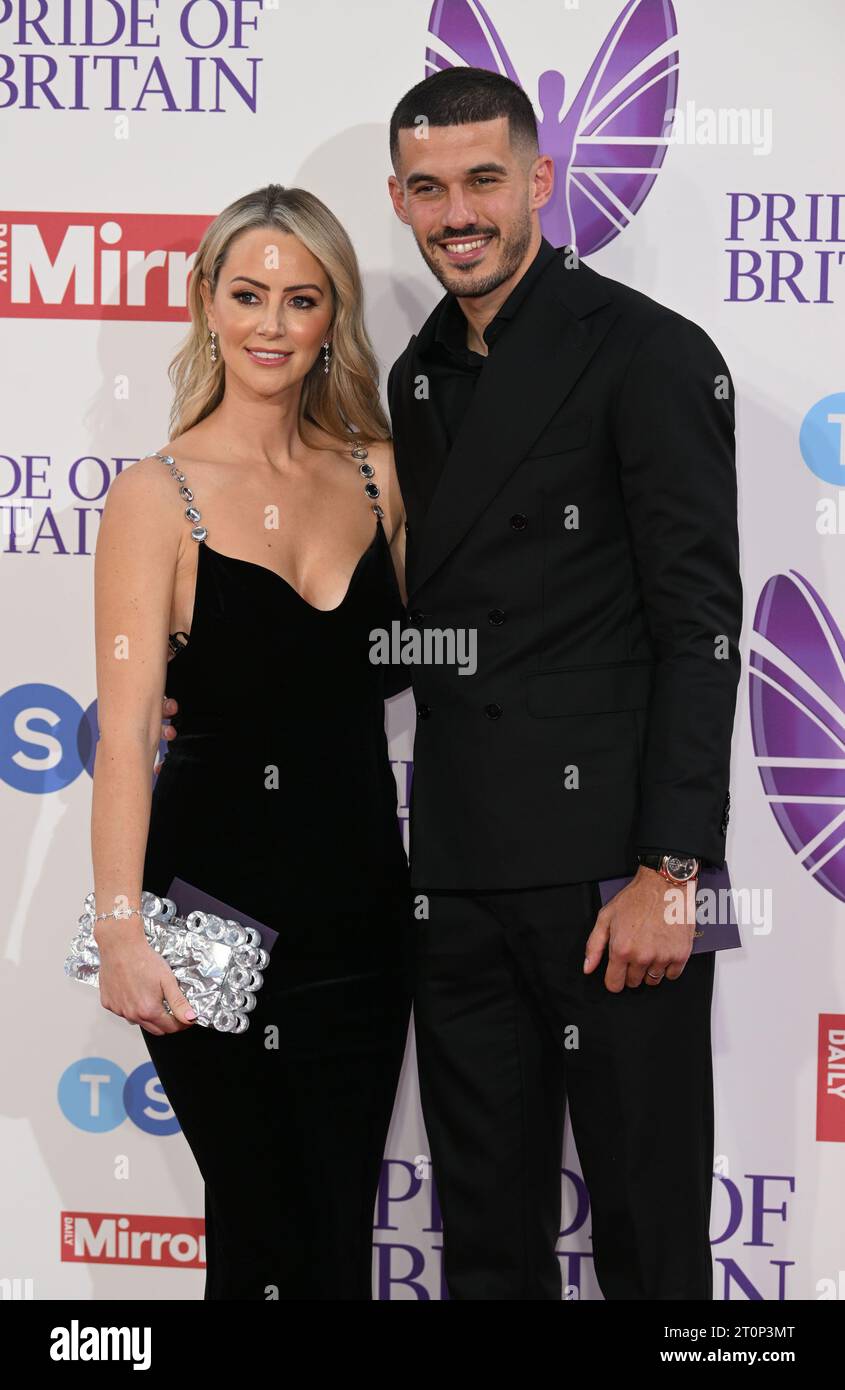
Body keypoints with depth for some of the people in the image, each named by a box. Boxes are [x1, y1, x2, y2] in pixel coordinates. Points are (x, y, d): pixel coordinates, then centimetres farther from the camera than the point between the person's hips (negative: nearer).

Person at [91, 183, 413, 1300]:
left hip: (359, 894, 4)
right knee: (260, 1233, 4)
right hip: (218, 906, -4)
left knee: (344, 1233, 10)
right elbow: (127, 723, -16)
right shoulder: (159, 495, -7)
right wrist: (120, 928, -25)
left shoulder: (376, 472, 7)